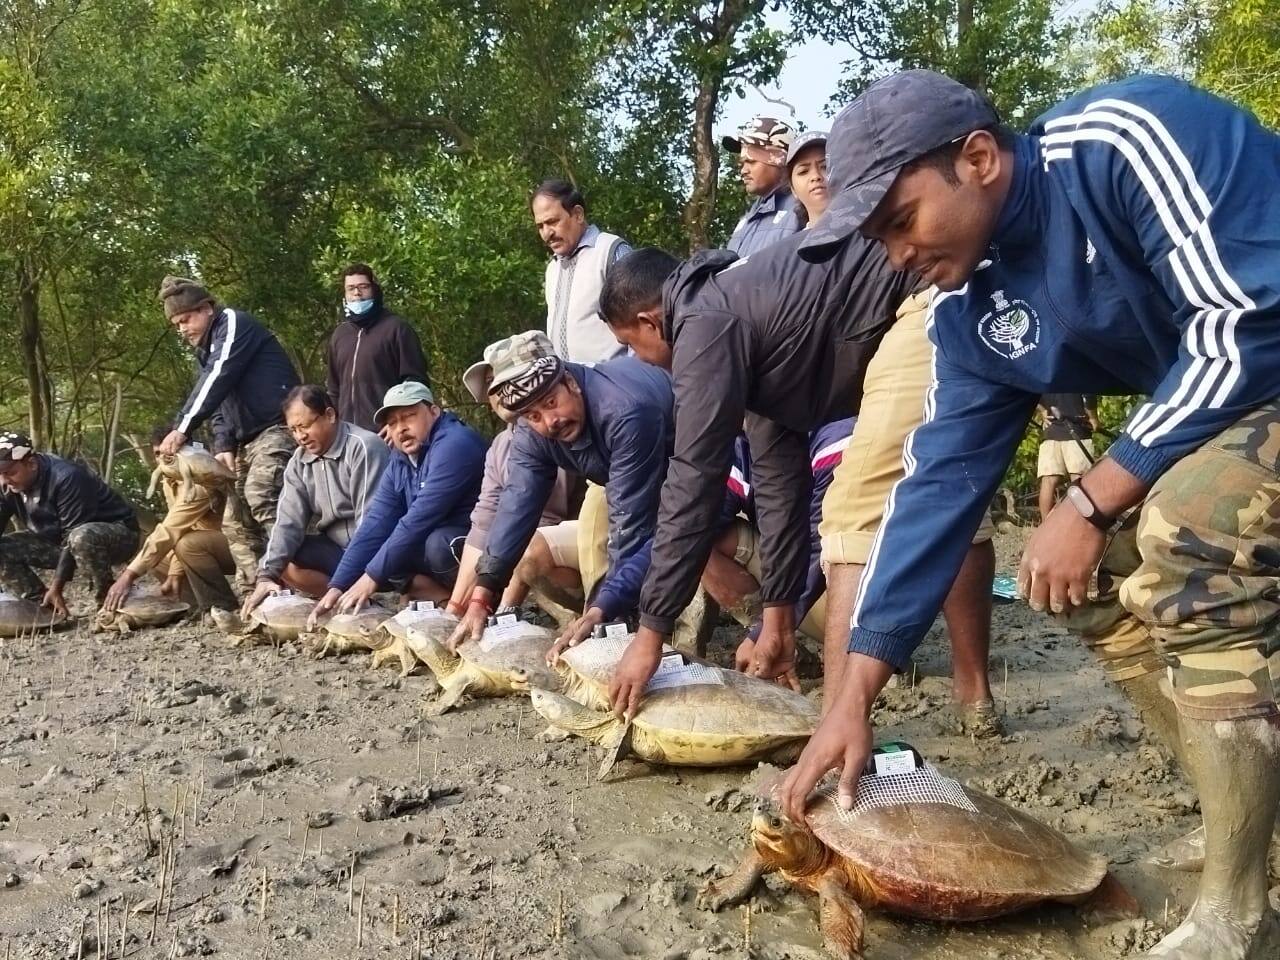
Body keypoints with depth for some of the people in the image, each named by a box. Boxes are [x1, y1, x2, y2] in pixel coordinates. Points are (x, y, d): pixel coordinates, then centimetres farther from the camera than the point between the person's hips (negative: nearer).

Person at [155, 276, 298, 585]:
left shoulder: (234, 324, -5)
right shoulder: (207, 350, 23)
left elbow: (217, 381, -19)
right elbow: (219, 402, 15)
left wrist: (182, 428, -26)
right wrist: (224, 445, -4)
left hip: (277, 428, -10)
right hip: (248, 439, 10)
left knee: (260, 495, -29)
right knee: (235, 518, 5)